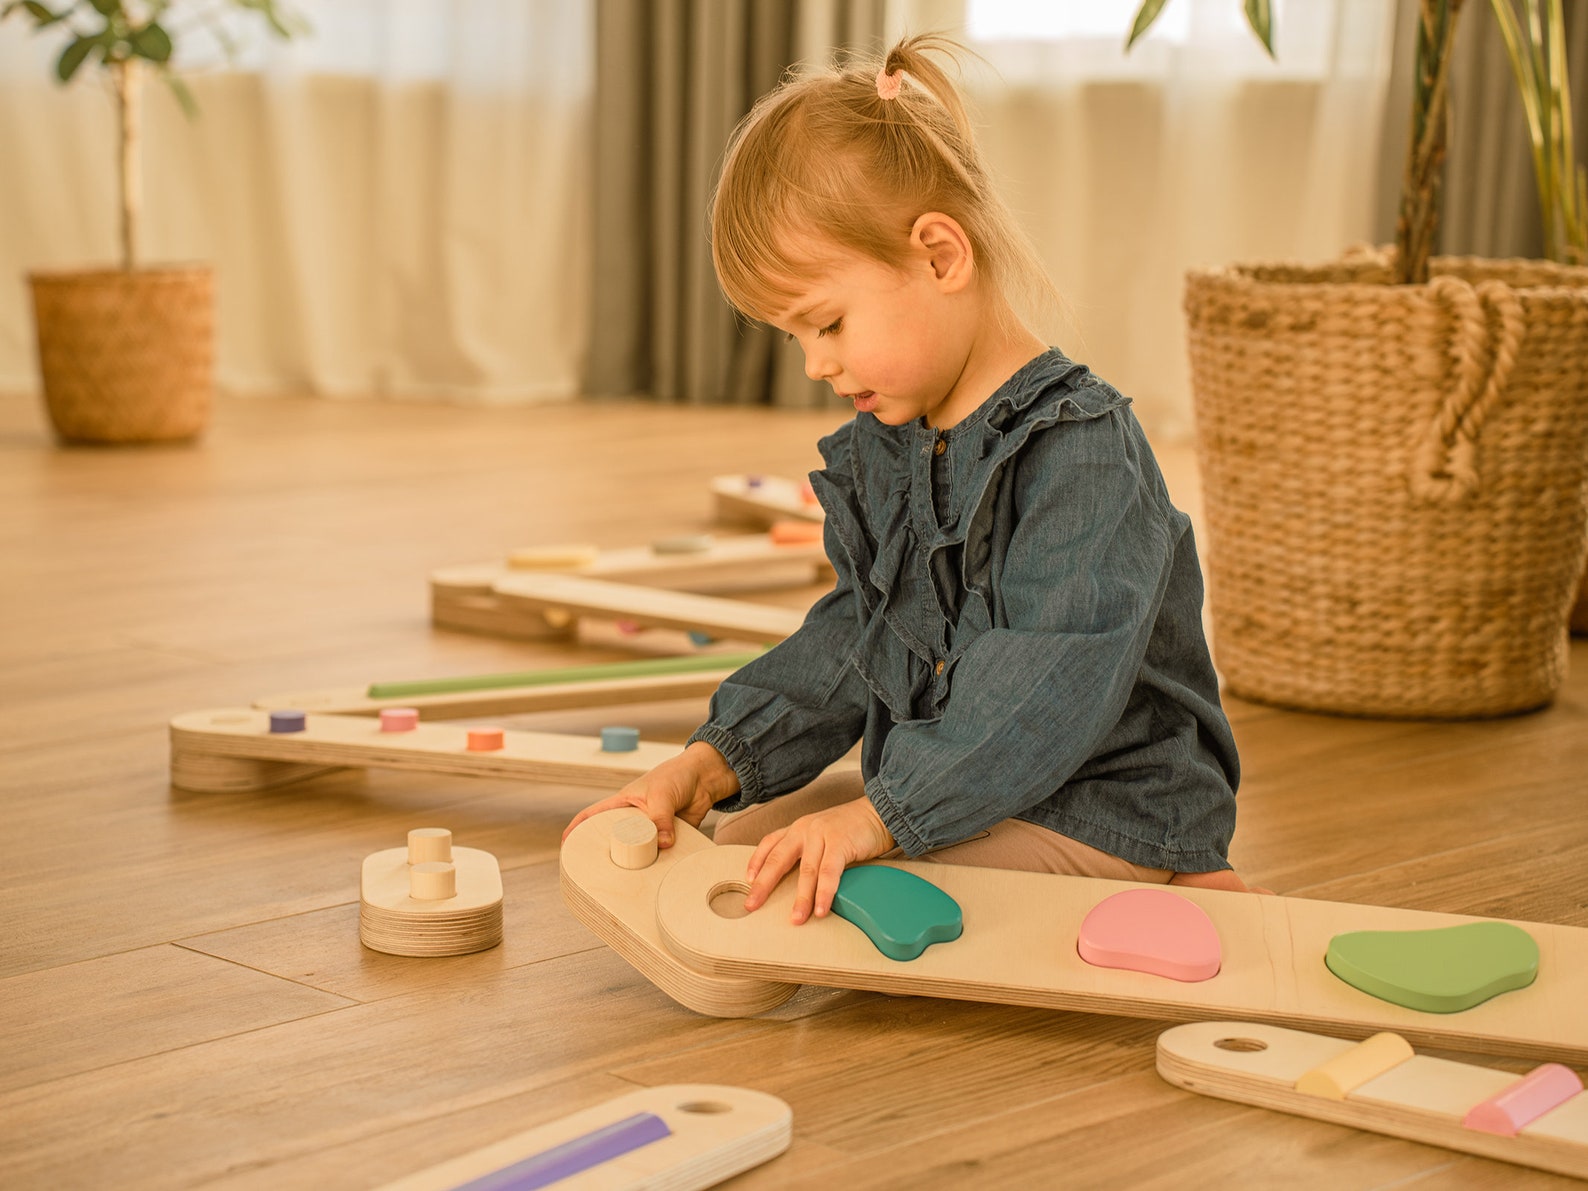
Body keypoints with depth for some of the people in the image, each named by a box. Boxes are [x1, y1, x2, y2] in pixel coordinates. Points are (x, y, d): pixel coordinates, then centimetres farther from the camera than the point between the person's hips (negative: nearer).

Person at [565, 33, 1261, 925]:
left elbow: (1052, 683, -30)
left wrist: (878, 816, -35)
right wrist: (711, 763, 0)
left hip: (1101, 814, -9)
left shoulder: (1078, 450, -21)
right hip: (932, 796, 9)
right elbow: (853, 642, 14)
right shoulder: (875, 454, 8)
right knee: (739, 846, 5)